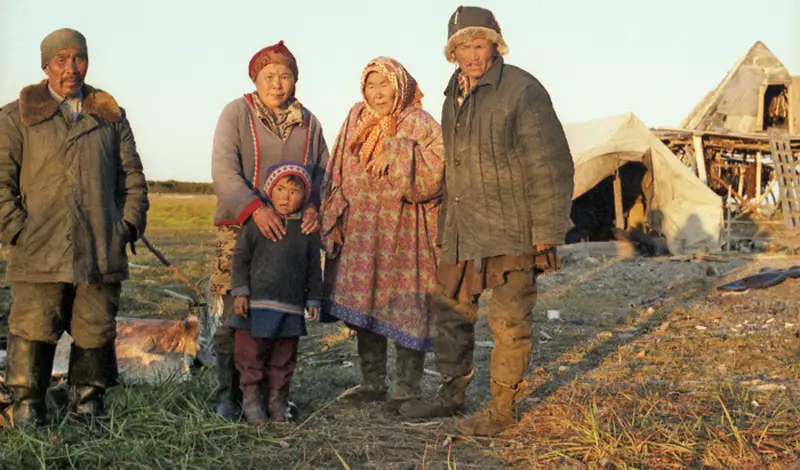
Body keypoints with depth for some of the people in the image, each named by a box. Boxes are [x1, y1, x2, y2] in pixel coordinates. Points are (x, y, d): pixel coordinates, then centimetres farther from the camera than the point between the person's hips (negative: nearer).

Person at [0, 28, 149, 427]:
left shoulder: (110, 116, 16)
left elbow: (132, 174, 19)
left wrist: (129, 224, 7)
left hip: (101, 252, 2)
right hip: (40, 253, -2)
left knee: (95, 332, 6)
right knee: (33, 333, -4)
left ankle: (88, 408, 18)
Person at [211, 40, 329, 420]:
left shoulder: (308, 123, 14)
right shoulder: (236, 114, 2)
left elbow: (323, 173, 15)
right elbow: (223, 170, -9)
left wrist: (315, 206, -6)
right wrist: (255, 208, -23)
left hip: (292, 233, 3)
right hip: (241, 231, -3)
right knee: (237, 317, -6)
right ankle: (229, 395, 7)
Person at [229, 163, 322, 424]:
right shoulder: (256, 223, -2)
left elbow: (313, 267, 10)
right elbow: (241, 258, 0)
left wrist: (313, 300, 7)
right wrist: (240, 292, -7)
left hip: (291, 305, 2)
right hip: (257, 302, -2)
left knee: (283, 358, 10)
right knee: (252, 354, 3)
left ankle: (278, 402, 22)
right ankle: (251, 400, 14)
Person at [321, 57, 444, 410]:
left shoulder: (421, 126, -6)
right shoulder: (356, 120, 8)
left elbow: (433, 175, -19)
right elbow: (338, 173, 12)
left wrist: (396, 152, -26)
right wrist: (334, 220, 6)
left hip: (405, 230, -5)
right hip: (361, 232, 5)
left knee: (406, 308, -2)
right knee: (364, 306, 9)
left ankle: (407, 389, 8)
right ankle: (372, 384, 21)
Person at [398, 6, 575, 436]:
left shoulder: (521, 90, -12)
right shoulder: (454, 96, 13)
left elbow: (550, 166, -14)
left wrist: (546, 235, -16)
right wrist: (446, 222, 22)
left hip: (511, 232, -8)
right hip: (463, 232, 8)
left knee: (509, 323, 0)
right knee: (450, 310, 14)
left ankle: (502, 409, 13)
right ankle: (451, 394, 29)